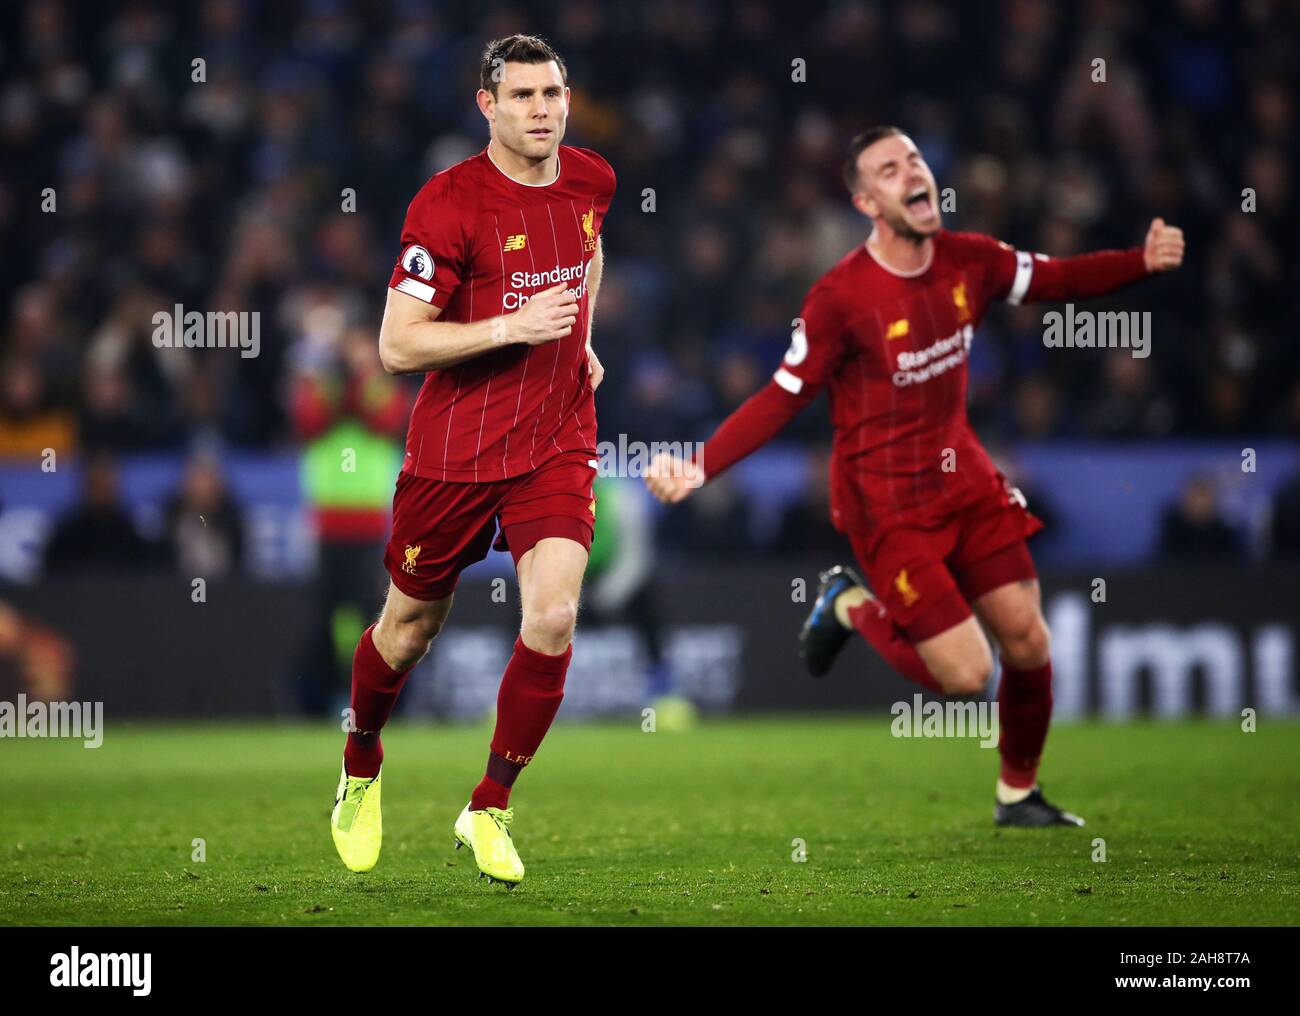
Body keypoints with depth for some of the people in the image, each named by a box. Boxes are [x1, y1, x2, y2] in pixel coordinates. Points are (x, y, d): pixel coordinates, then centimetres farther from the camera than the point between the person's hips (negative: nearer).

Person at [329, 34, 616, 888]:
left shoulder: (590, 181, 2)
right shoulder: (450, 206, -16)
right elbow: (396, 345, -18)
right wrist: (512, 326, -25)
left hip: (558, 445, 3)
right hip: (455, 449, -3)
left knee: (553, 616, -15)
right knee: (411, 627, 11)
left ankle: (489, 811, 1)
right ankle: (361, 770, 41)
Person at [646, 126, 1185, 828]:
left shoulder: (969, 261, -4)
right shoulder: (840, 297, -20)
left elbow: (1056, 279, 11)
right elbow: (782, 399, -15)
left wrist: (1144, 262, -6)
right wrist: (699, 468, -26)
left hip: (962, 476, 6)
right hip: (885, 500, -6)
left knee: (1028, 644, 4)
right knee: (965, 674, -10)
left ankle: (1019, 795, 28)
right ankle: (851, 606, 18)